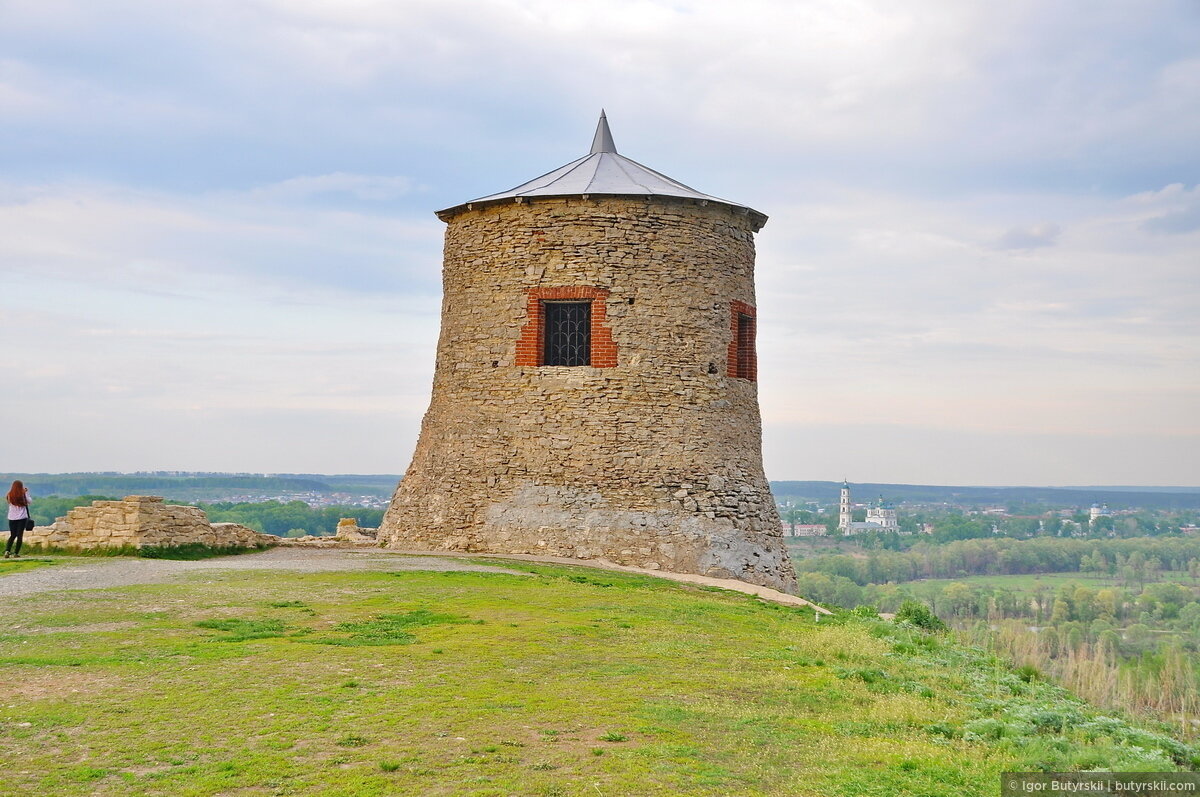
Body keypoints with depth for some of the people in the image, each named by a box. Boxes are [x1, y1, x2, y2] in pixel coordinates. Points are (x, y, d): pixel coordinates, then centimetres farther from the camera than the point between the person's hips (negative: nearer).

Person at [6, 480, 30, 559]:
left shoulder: (10, 495, -2)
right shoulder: (23, 494, -8)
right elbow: (28, 502, 6)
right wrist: (27, 492, 14)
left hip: (12, 518, 3)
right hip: (22, 517, -3)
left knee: (12, 535, 14)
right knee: (20, 535, 3)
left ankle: (7, 550, -4)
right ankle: (16, 553, 0)